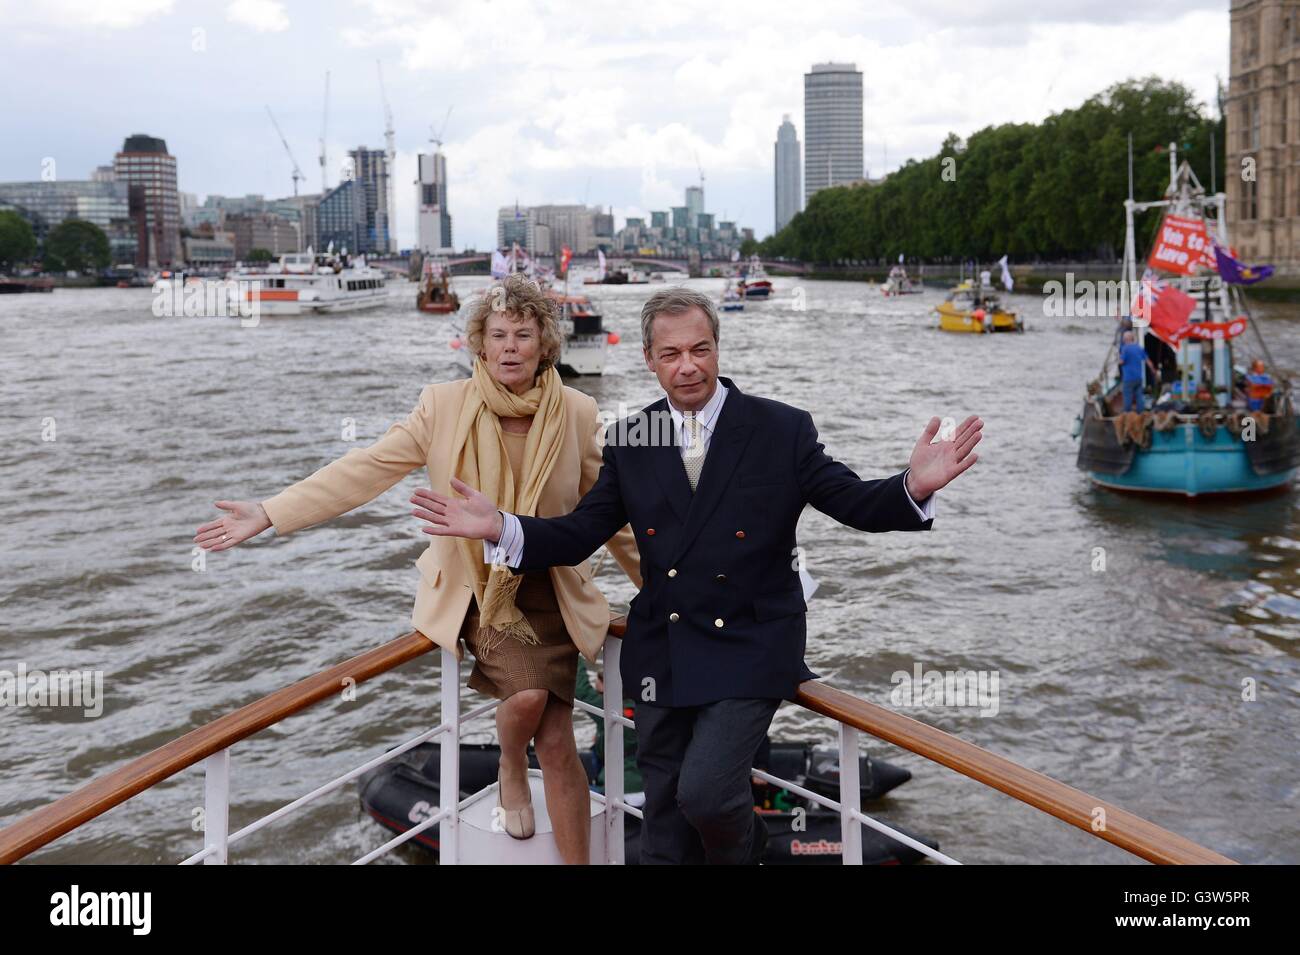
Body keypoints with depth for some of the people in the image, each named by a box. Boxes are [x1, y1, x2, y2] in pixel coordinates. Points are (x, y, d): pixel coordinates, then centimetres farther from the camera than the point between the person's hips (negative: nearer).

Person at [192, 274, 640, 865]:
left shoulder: (577, 414, -8)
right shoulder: (445, 406, -10)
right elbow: (366, 469, -10)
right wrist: (269, 514, -16)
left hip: (551, 593, 1)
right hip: (475, 589, -1)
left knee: (558, 744, -2)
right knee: (528, 693, -25)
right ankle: (511, 770, 12)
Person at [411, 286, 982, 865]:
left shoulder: (783, 429, -6)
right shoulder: (629, 440, 2)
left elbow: (855, 505, -8)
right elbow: (580, 534, 1)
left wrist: (914, 487, -29)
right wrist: (499, 528, -15)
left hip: (749, 649, -3)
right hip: (661, 655, 4)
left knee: (703, 792, -18)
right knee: (665, 821, 14)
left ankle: (741, 850, 17)